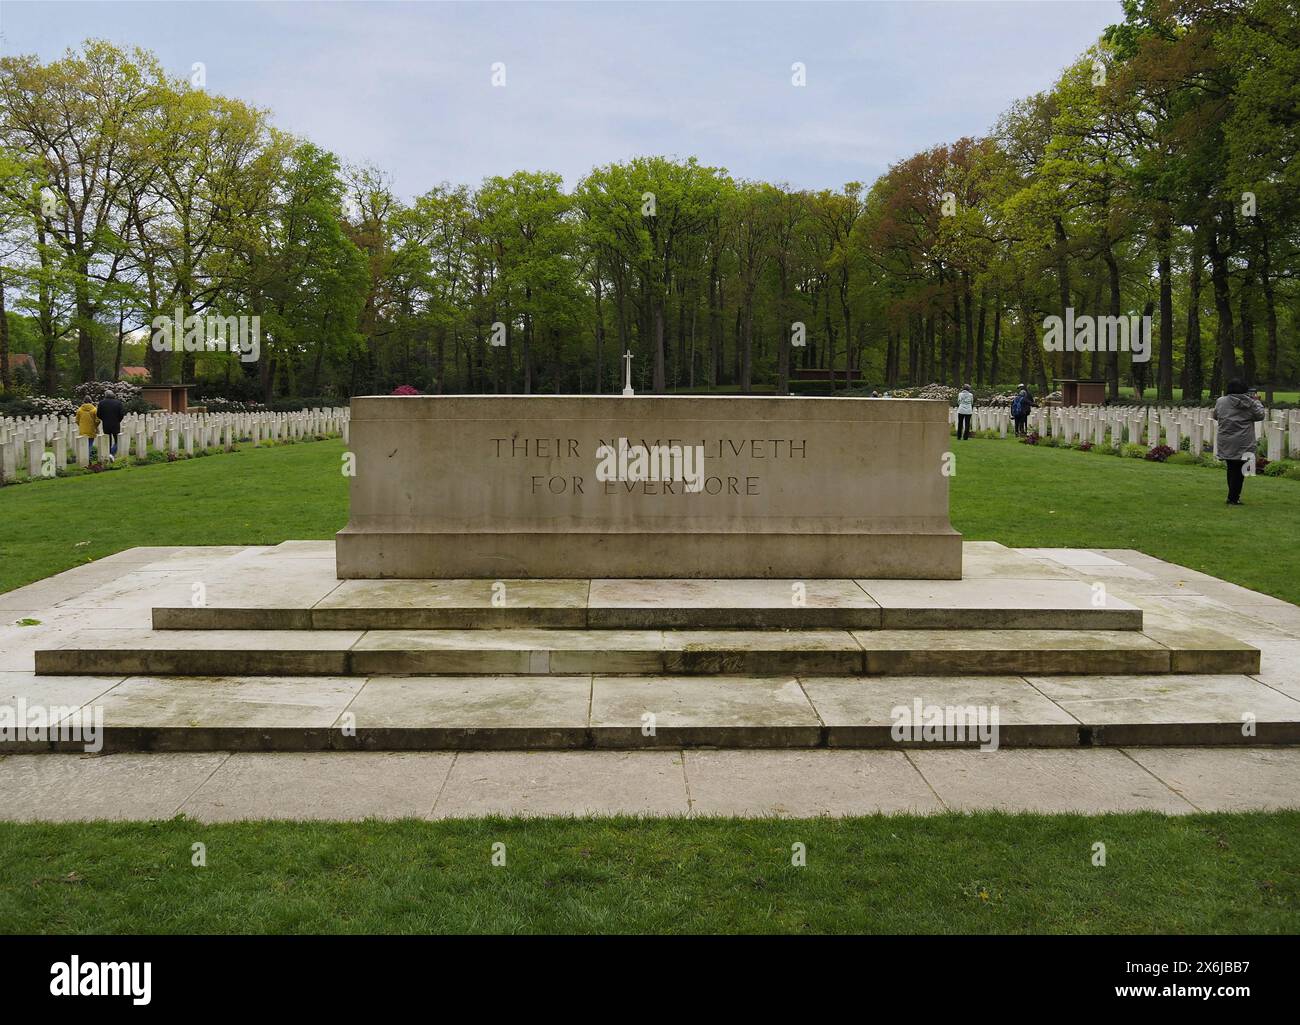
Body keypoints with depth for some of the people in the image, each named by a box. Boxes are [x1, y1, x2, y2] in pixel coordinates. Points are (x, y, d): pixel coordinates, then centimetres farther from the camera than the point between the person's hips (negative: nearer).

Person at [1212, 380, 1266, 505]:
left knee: (1231, 469, 13)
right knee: (1239, 470, 3)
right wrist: (1257, 402, 19)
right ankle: (1233, 498, 3)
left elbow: (1215, 416, 13)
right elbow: (1260, 416, 9)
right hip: (1243, 444, -2)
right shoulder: (1250, 403, -5)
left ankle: (1234, 496, 18)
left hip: (1226, 443, 2)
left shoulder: (1221, 401, -2)